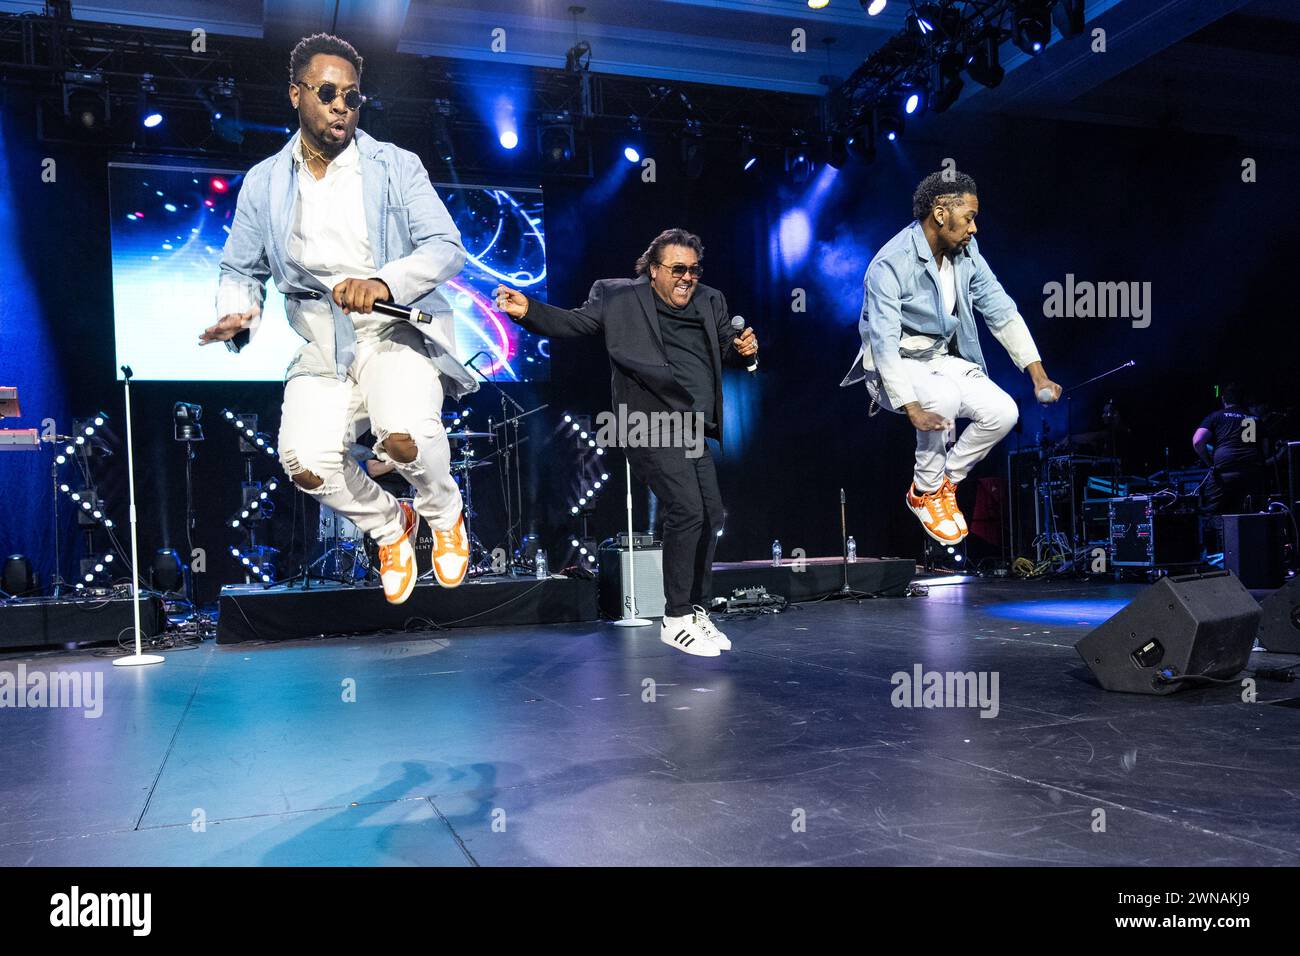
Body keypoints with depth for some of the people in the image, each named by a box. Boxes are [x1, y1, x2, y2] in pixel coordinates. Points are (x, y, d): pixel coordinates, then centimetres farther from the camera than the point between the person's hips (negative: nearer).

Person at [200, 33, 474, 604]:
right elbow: (241, 270, 17)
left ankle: (443, 514, 6)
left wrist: (383, 283, -26)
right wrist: (238, 315, -6)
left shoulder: (395, 166, 3)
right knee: (306, 462, -22)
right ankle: (388, 525, 13)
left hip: (397, 326, -2)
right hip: (318, 342, 3)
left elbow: (447, 248, -8)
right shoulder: (263, 182, 11)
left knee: (404, 436, -31)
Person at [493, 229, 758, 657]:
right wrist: (528, 310, -21)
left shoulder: (710, 302, 15)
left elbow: (728, 347, 19)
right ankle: (675, 620, -3)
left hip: (695, 431, 7)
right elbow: (572, 322, -4)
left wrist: (744, 349, -4)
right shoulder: (619, 298, 0)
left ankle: (697, 613, 23)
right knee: (687, 512, -15)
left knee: (711, 515, 8)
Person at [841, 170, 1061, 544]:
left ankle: (944, 483, 7)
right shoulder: (890, 265, -23)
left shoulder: (966, 252, -1)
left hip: (944, 359, 7)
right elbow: (884, 342, -30)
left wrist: (1038, 374, -4)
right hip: (895, 367, -6)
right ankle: (924, 493, -11)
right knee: (945, 398, -35)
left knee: (1004, 412, -15)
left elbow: (1001, 311, 2)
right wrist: (912, 408, -39)